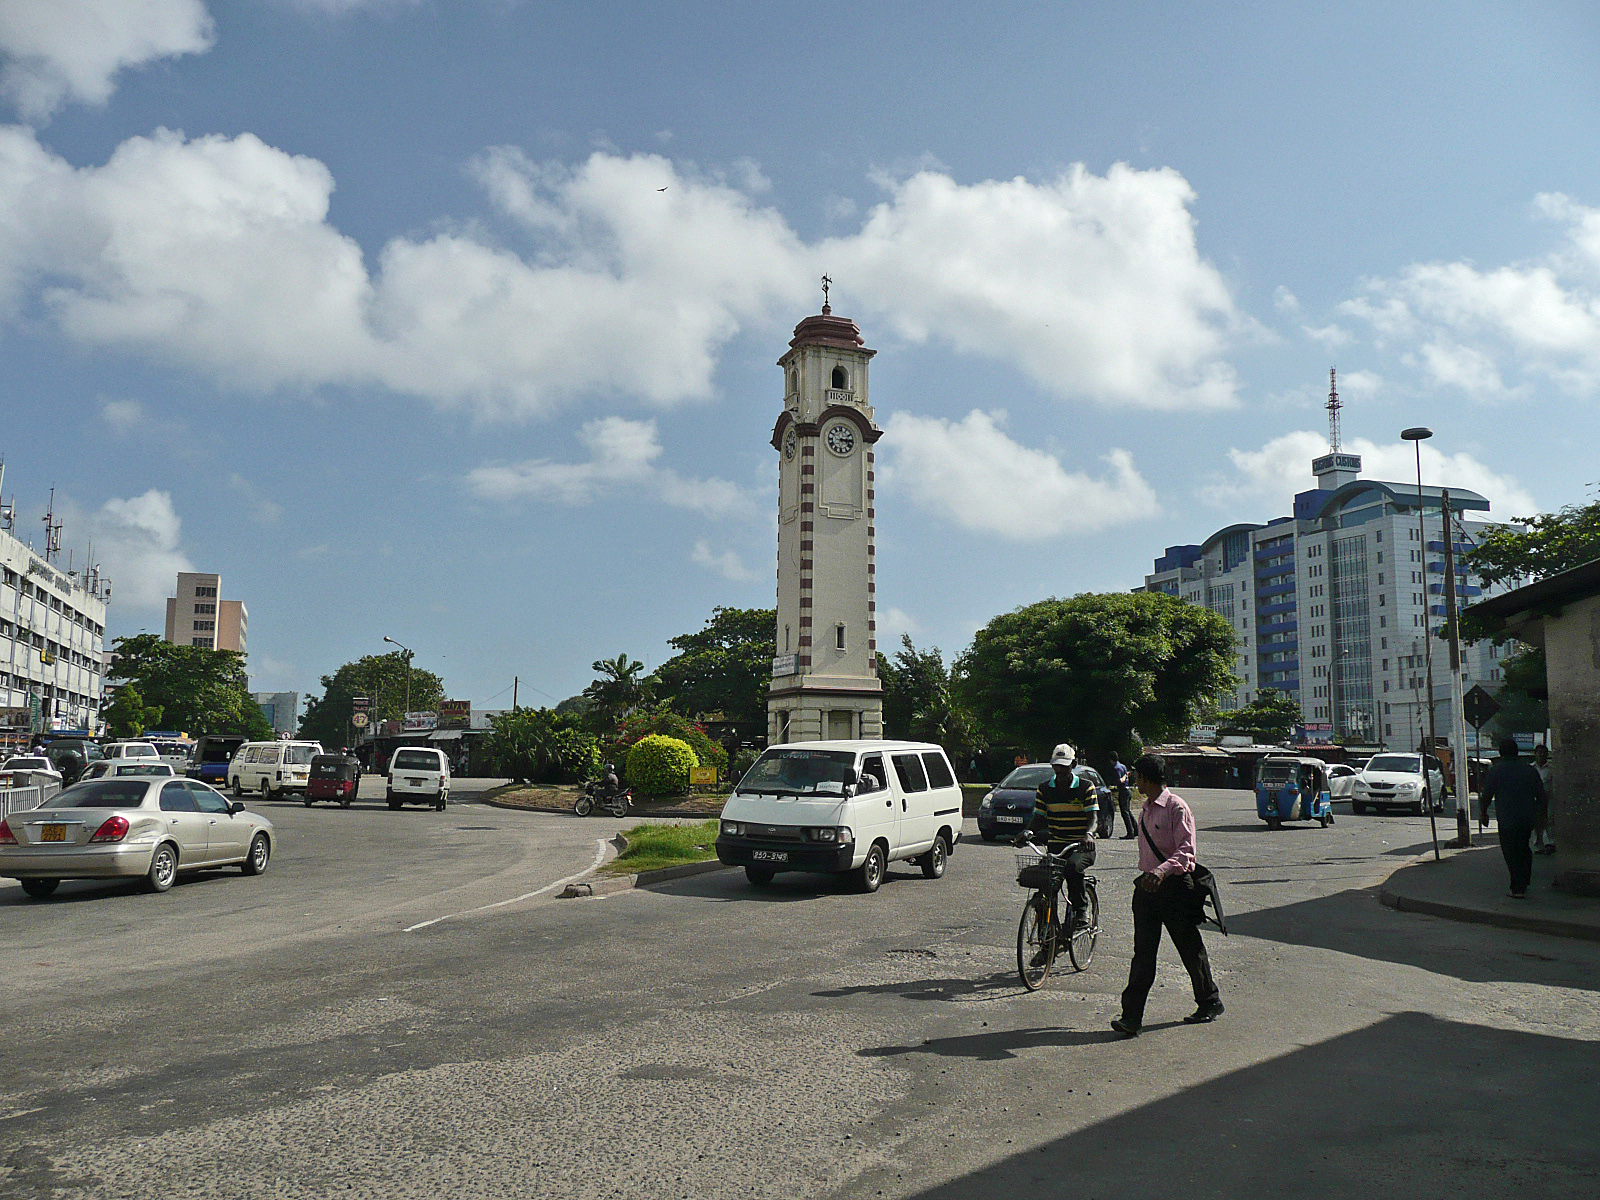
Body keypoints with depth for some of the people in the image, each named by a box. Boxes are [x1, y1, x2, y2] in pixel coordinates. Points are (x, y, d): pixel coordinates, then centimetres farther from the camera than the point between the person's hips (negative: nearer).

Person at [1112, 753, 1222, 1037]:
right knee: (1143, 952, 1)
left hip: (1174, 885, -7)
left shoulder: (1177, 807, -13)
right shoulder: (1146, 810, 13)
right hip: (1147, 884, 7)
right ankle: (1132, 1016, -3)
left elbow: (1186, 850, -21)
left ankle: (1210, 1002, 30)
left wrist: (1162, 871, -34)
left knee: (1190, 949, 9)